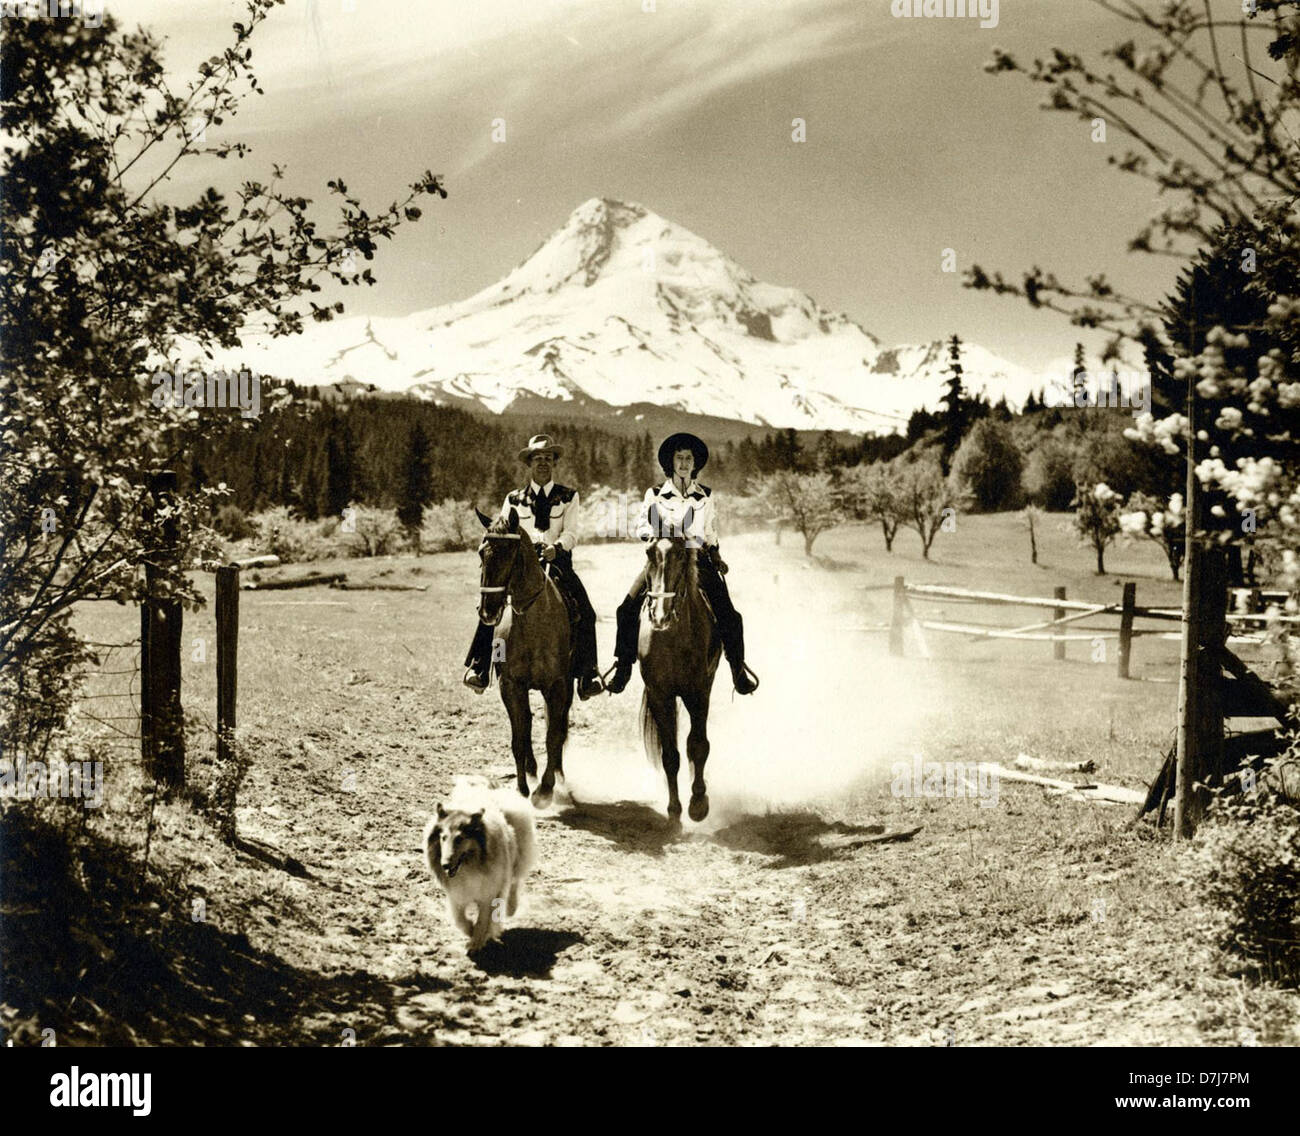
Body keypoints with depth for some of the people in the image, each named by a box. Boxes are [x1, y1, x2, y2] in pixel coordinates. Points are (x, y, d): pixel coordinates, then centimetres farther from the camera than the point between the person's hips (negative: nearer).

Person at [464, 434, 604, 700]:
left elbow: (571, 533, -2)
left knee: (584, 612, -21)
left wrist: (556, 547, -22)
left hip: (558, 562, -1)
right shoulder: (514, 499, 14)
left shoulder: (569, 497, 10)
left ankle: (587, 674, -10)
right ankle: (478, 668, -16)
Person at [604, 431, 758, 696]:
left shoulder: (706, 496, 12)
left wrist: (716, 557, 7)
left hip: (698, 558, 1)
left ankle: (737, 665, 8)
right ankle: (623, 666, -1)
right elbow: (642, 527, 3)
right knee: (628, 609, -16)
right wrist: (658, 534, -16)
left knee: (728, 615, -11)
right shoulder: (655, 495, 7)